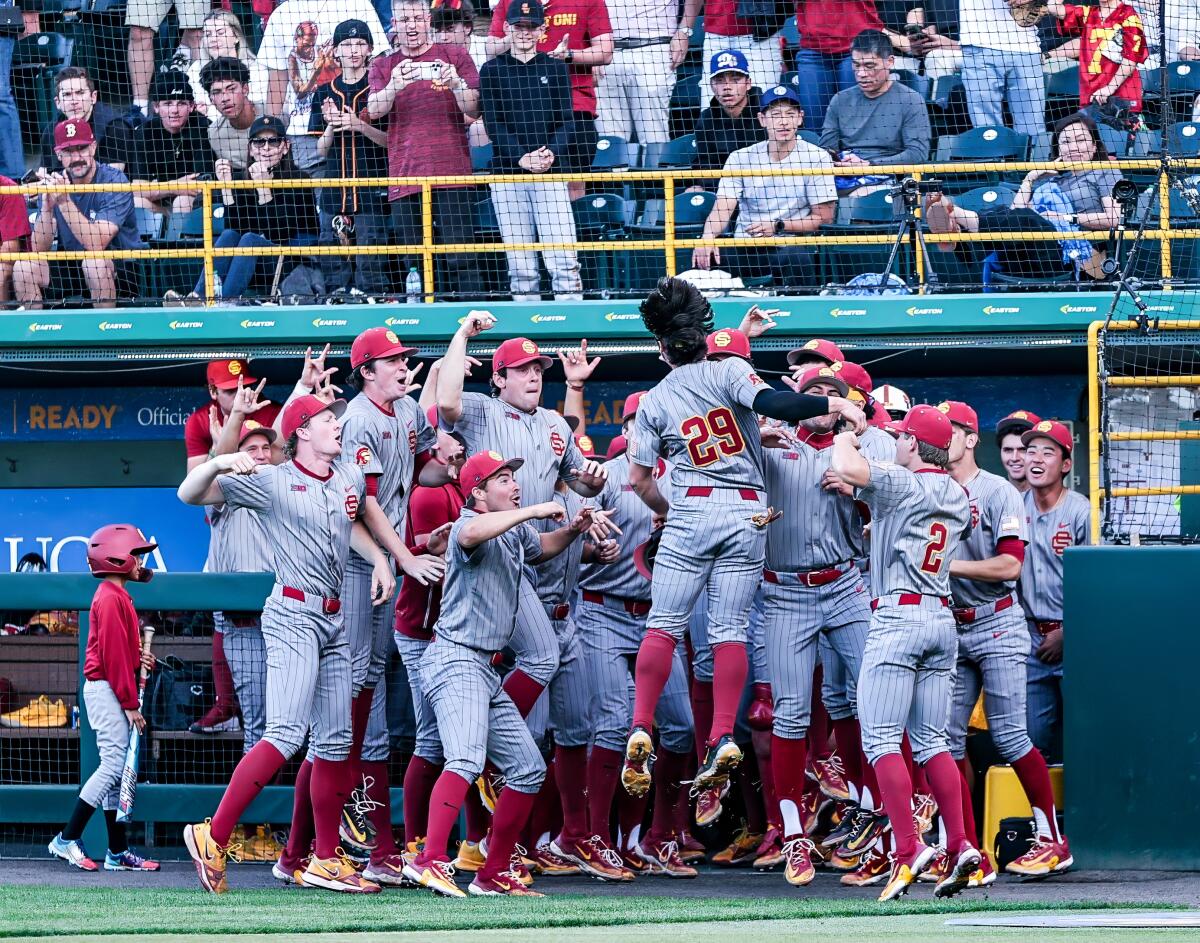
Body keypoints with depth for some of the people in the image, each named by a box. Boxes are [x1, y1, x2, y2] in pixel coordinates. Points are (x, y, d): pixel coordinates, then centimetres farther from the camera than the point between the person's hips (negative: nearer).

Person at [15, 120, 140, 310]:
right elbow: (39, 249, -9)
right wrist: (47, 205, -25)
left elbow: (96, 245, -27)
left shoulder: (114, 181, -15)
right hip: (71, 268, 4)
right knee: (24, 268, -17)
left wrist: (64, 201, -34)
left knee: (94, 262, -35)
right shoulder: (56, 182, -1)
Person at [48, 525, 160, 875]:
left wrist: (139, 660, 3)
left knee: (119, 769, 8)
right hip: (106, 689, -10)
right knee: (114, 764, -13)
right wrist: (130, 703, -17)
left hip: (111, 690, 10)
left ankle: (118, 852, 9)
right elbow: (112, 655, -18)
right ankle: (68, 839, -10)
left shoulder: (116, 596, 18)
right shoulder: (111, 598, -14)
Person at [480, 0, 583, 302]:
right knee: (520, 264, 0)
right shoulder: (492, 71, 8)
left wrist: (551, 152, -14)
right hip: (507, 173, 0)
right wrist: (522, 157, -15)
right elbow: (493, 125, 0)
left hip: (550, 174, 0)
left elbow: (565, 121, 6)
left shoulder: (555, 68, 11)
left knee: (563, 261, -9)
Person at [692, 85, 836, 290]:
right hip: (744, 248, 2)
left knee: (798, 257, -38)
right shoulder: (741, 158, 8)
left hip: (791, 244, -2)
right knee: (703, 256, -26)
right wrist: (707, 237, -26)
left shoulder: (816, 158, 2)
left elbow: (824, 217, 1)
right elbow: (722, 209, -4)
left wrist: (778, 227, -12)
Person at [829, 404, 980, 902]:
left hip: (898, 614, -8)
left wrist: (845, 440, -2)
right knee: (931, 740, 11)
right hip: (942, 620, 8)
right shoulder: (958, 497, 14)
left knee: (881, 739, -7)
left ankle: (908, 849, -17)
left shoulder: (901, 484, -9)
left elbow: (847, 469, -23)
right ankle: (960, 846, 2)